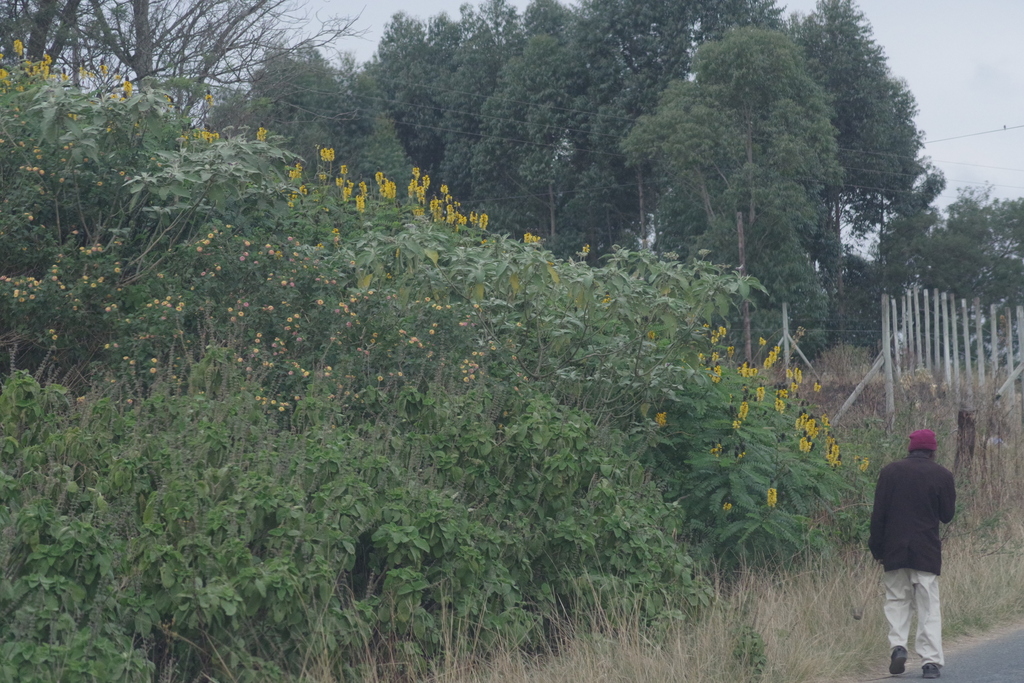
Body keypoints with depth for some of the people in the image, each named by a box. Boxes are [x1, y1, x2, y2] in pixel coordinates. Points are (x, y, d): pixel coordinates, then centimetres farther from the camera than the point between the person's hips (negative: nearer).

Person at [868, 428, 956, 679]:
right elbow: (947, 515, 5)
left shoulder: (890, 472, 0)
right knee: (928, 606, 3)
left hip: (895, 550, 1)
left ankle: (898, 644, -5)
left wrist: (876, 547, 8)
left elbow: (878, 514, 0)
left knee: (897, 599, 13)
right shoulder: (942, 475, -2)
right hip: (928, 552, -1)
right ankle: (931, 661, 0)